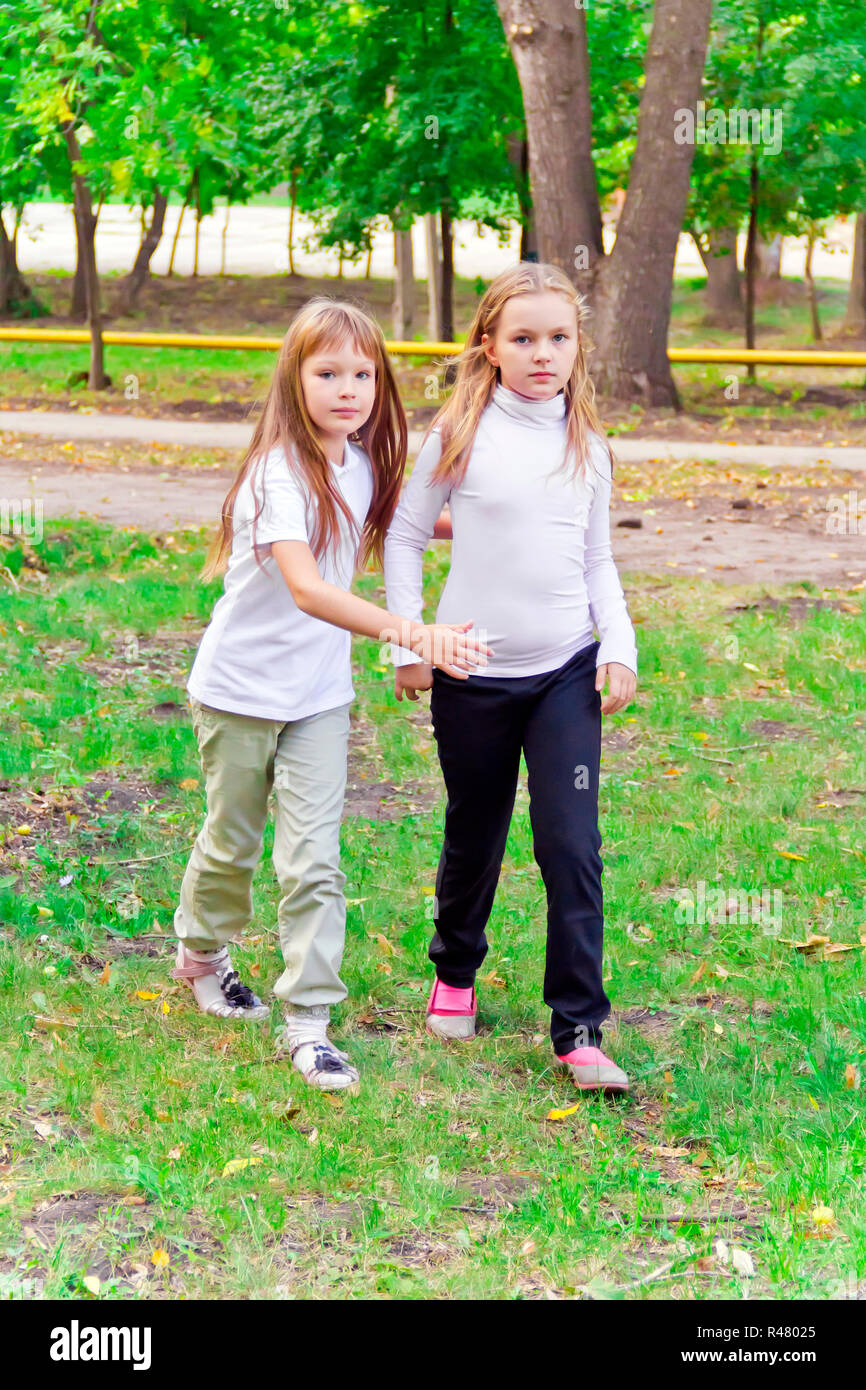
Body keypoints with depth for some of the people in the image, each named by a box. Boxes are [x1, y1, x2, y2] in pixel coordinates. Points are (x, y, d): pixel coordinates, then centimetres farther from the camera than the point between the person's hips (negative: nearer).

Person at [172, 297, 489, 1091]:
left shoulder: (363, 466, -3)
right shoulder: (279, 473, -25)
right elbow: (307, 588, -38)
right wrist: (412, 633, -49)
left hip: (320, 695, 4)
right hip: (240, 689, -4)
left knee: (315, 858, -2)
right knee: (233, 841, 15)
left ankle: (308, 1019, 3)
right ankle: (202, 953, 42)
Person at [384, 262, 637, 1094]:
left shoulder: (587, 446, 5)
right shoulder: (459, 435, -5)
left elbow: (598, 560, 13)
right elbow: (404, 536, 2)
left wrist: (620, 649, 1)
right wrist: (407, 646, -2)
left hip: (566, 674, 2)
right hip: (473, 675, -1)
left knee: (572, 847, -7)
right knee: (474, 839, 13)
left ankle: (579, 1030, -1)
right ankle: (454, 974, 39)